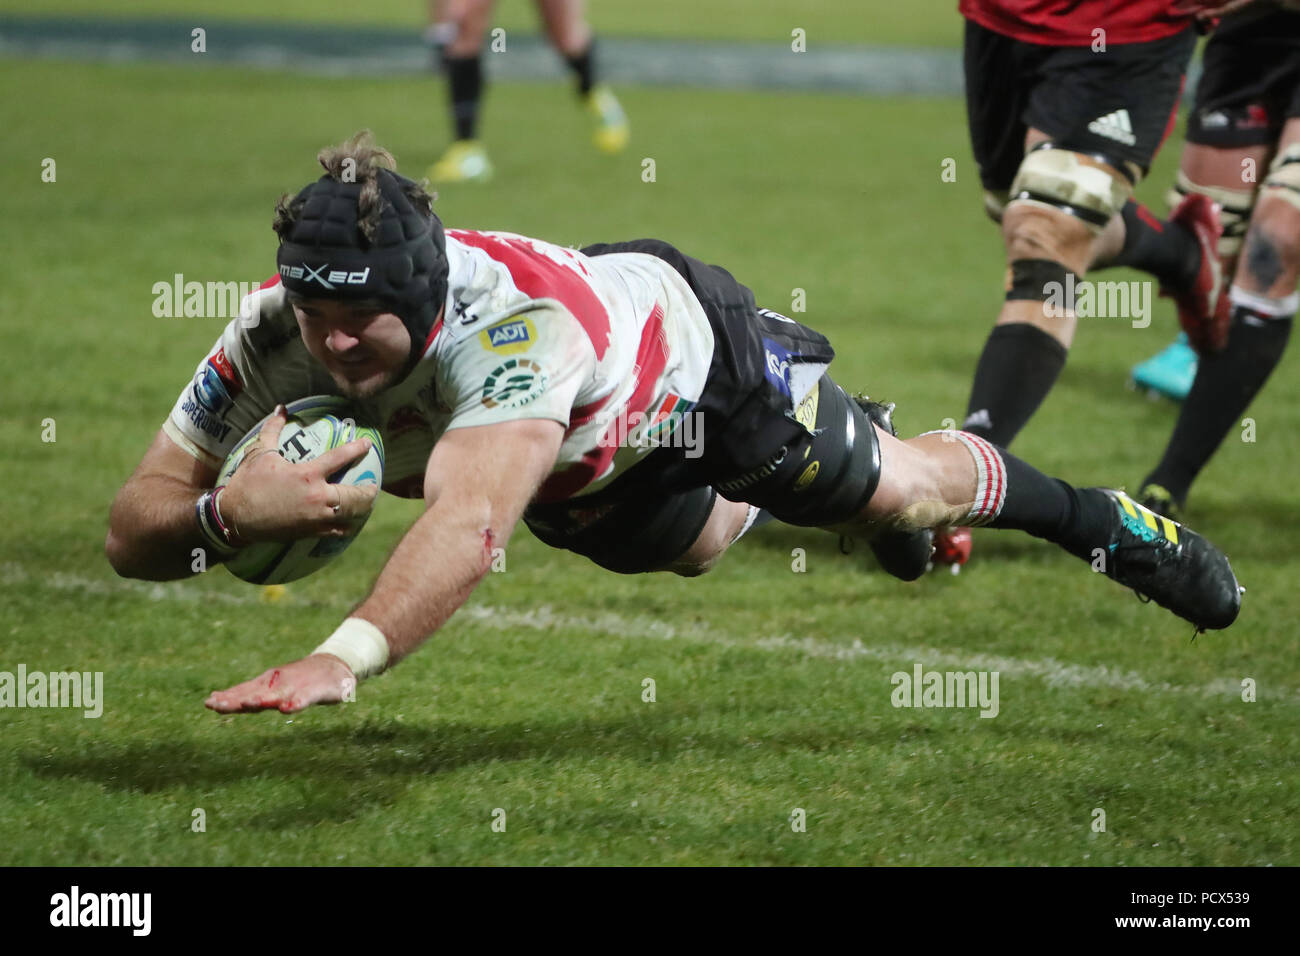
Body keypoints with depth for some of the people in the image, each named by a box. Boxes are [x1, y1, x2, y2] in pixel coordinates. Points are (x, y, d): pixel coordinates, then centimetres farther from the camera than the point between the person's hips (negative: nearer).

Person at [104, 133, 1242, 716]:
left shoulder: (515, 321, -52)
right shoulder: (276, 333, -36)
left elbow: (472, 520, -70)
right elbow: (133, 533, -34)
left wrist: (342, 658, -86)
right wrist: (224, 512, -57)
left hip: (692, 337, -5)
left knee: (904, 490, 17)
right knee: (695, 547, 34)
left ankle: (1103, 519, 46)